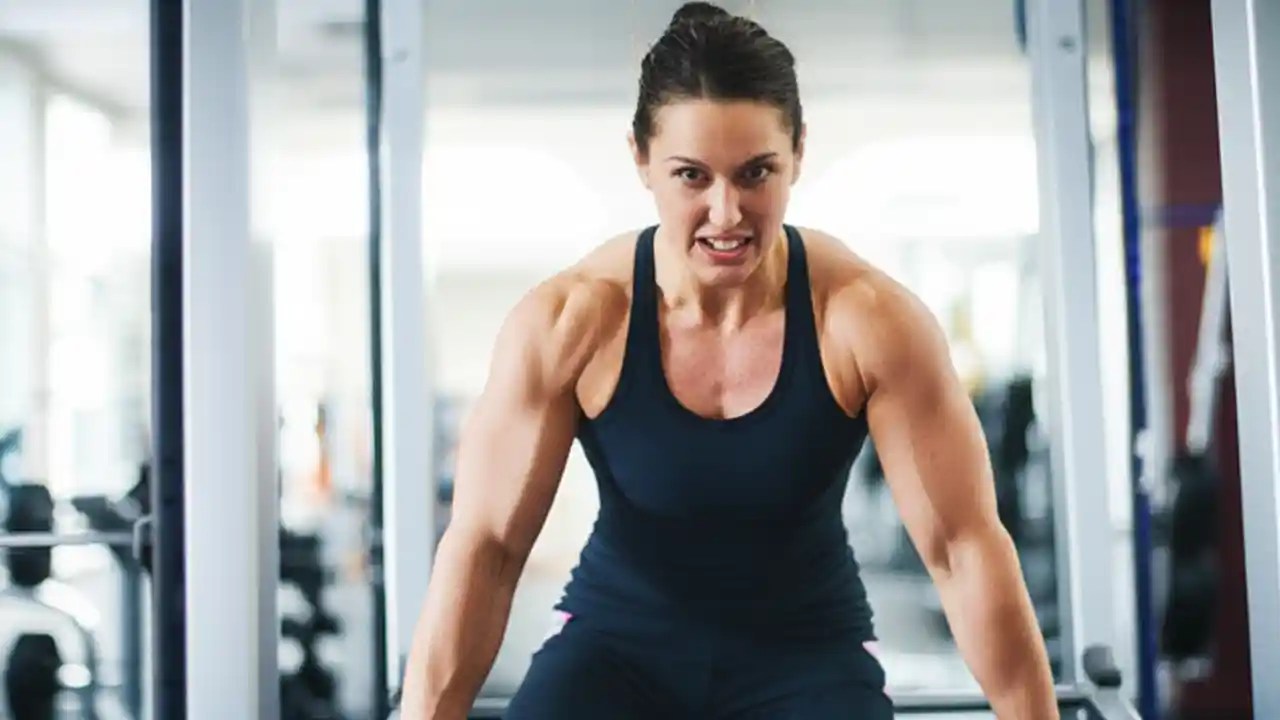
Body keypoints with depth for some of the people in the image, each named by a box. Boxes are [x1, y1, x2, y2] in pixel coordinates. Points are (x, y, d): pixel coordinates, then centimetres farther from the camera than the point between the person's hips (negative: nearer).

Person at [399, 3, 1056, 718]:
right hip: (619, 644, 0)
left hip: (808, 653, 0)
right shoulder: (567, 322, -18)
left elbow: (965, 545, -15)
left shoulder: (868, 319, -19)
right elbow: (484, 547, -15)